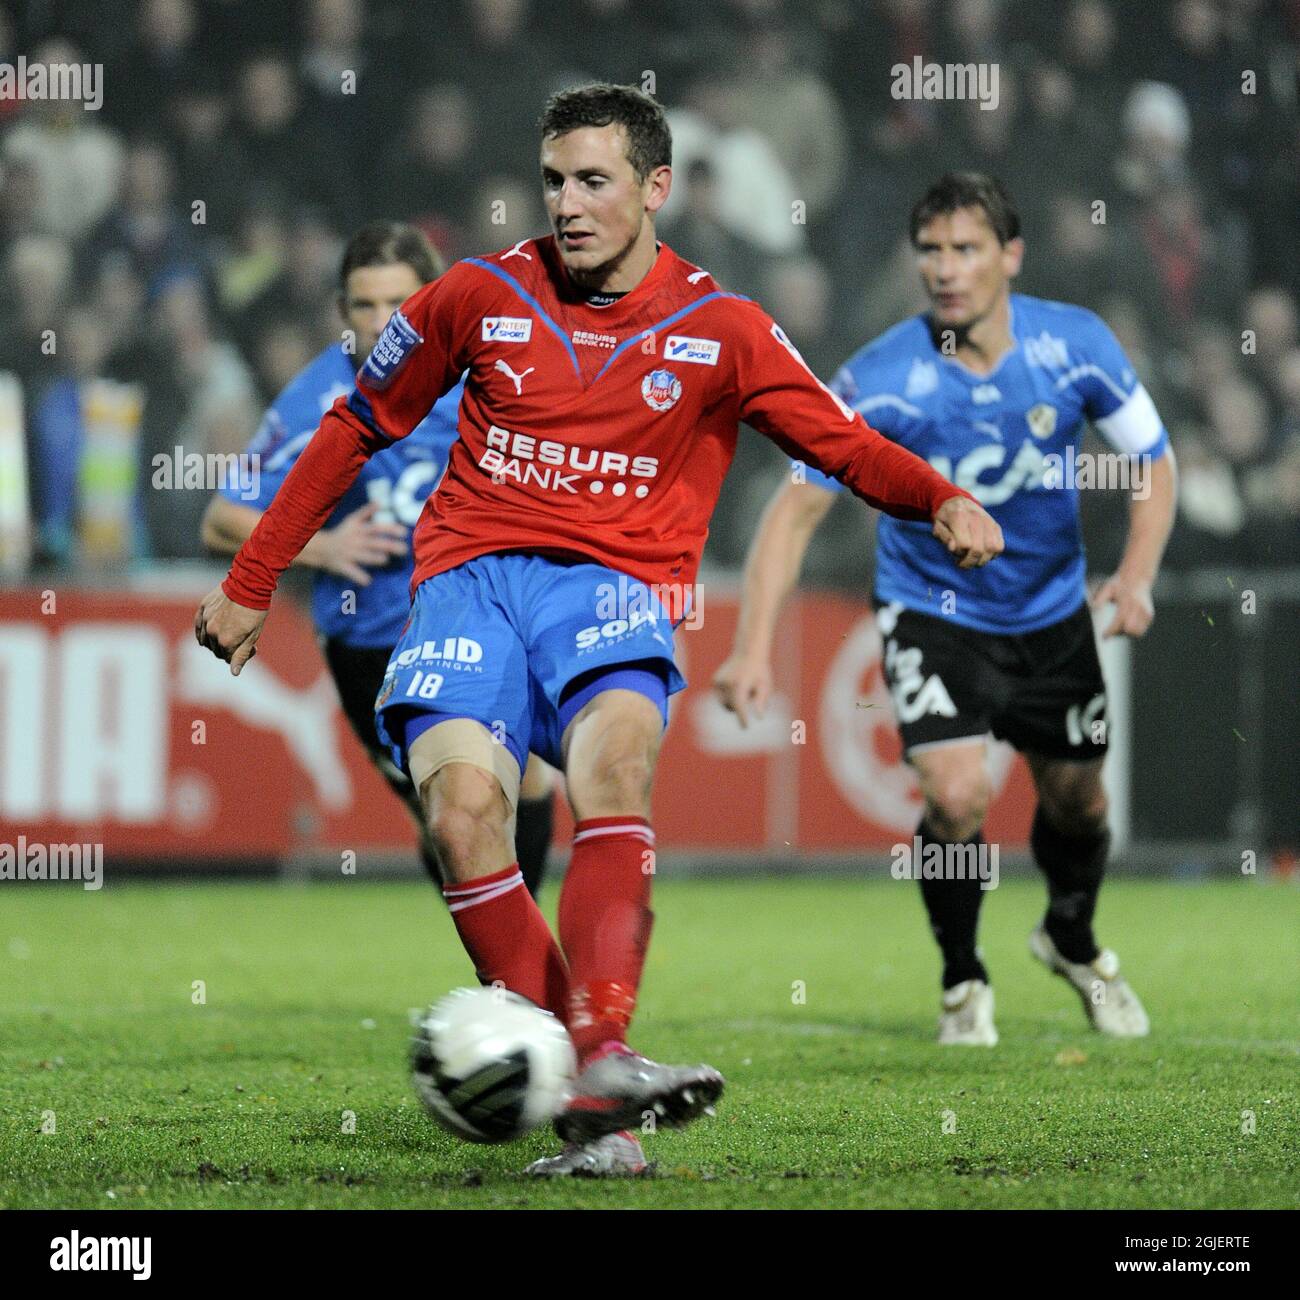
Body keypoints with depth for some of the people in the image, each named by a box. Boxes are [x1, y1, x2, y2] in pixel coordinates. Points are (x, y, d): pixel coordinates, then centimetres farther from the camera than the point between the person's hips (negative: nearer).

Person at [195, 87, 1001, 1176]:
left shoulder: (722, 331, 6)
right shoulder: (481, 297, 9)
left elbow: (848, 444, 7)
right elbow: (356, 428, 19)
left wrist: (942, 498, -15)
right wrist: (249, 584, 20)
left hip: (616, 587, -1)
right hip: (471, 582, 1)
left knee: (613, 759, -35)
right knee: (462, 809, -27)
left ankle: (600, 1061, -47)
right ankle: (591, 1120, -27)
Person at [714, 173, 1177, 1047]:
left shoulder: (1075, 344, -17)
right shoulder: (883, 379, -25)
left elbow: (1153, 460, -3)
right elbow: (797, 509, -24)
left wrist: (1138, 573, -19)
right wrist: (755, 647, -35)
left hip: (1050, 606, 3)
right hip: (932, 608, -3)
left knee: (1076, 799, 14)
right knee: (957, 795, -21)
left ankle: (1073, 941, 48)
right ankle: (964, 982, 7)